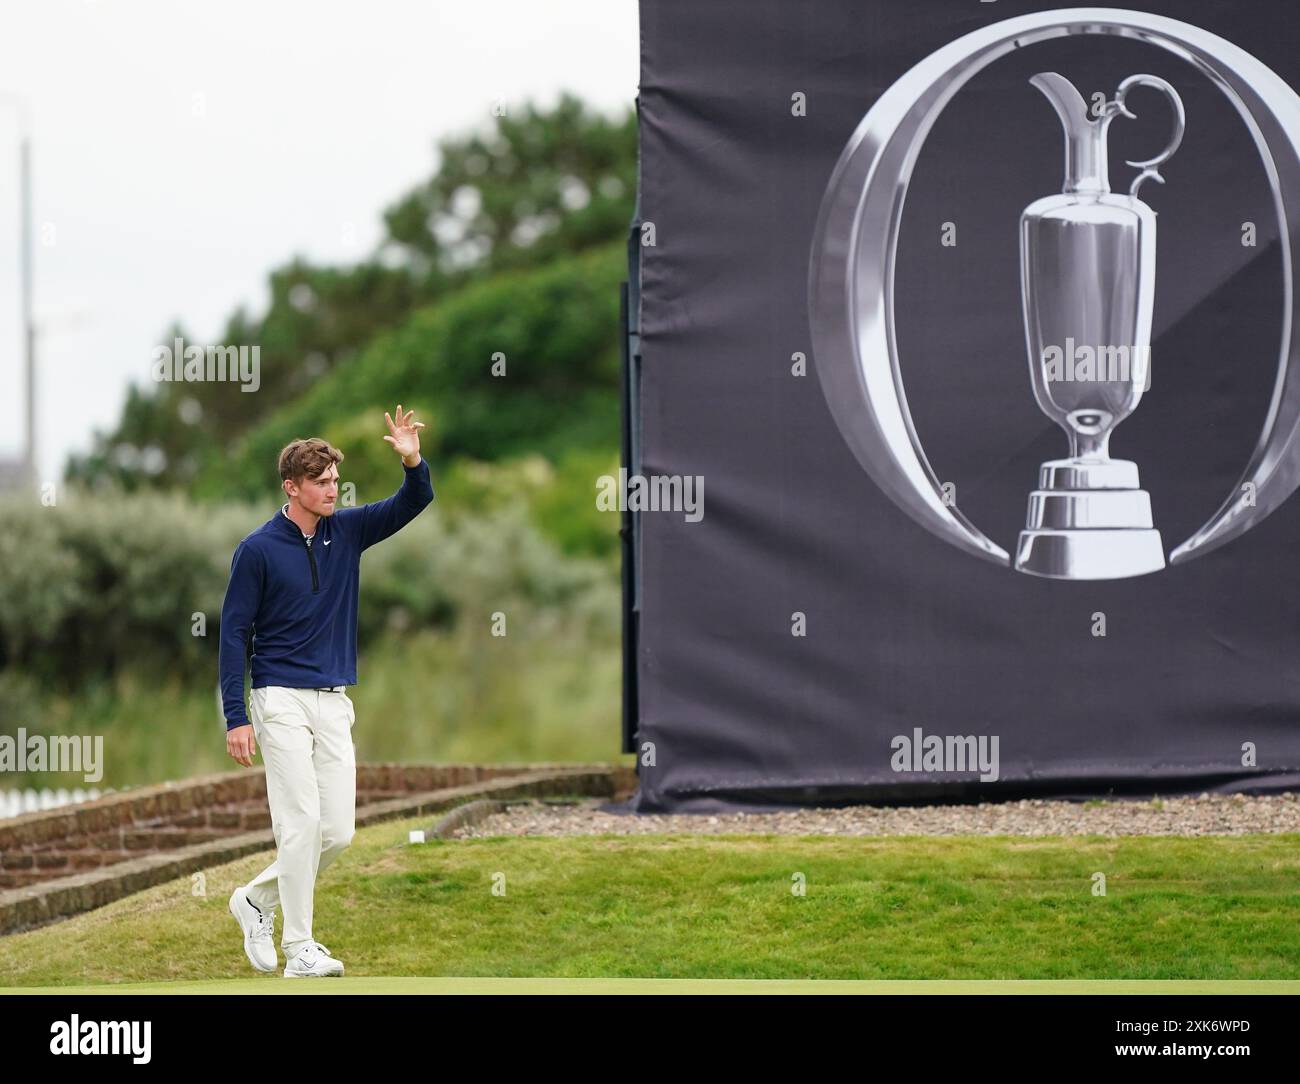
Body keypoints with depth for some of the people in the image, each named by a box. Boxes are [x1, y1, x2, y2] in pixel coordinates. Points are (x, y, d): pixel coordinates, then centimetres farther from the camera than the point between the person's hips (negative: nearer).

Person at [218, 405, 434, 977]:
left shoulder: (348, 530, 7)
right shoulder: (258, 549, -6)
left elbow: (413, 503, 1)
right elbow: (233, 633, -5)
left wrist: (412, 461, -21)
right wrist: (236, 718, -10)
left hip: (334, 702, 5)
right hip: (281, 700, -5)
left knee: (338, 829, 3)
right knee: (301, 823, -11)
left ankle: (258, 898, 24)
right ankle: (299, 948, -4)